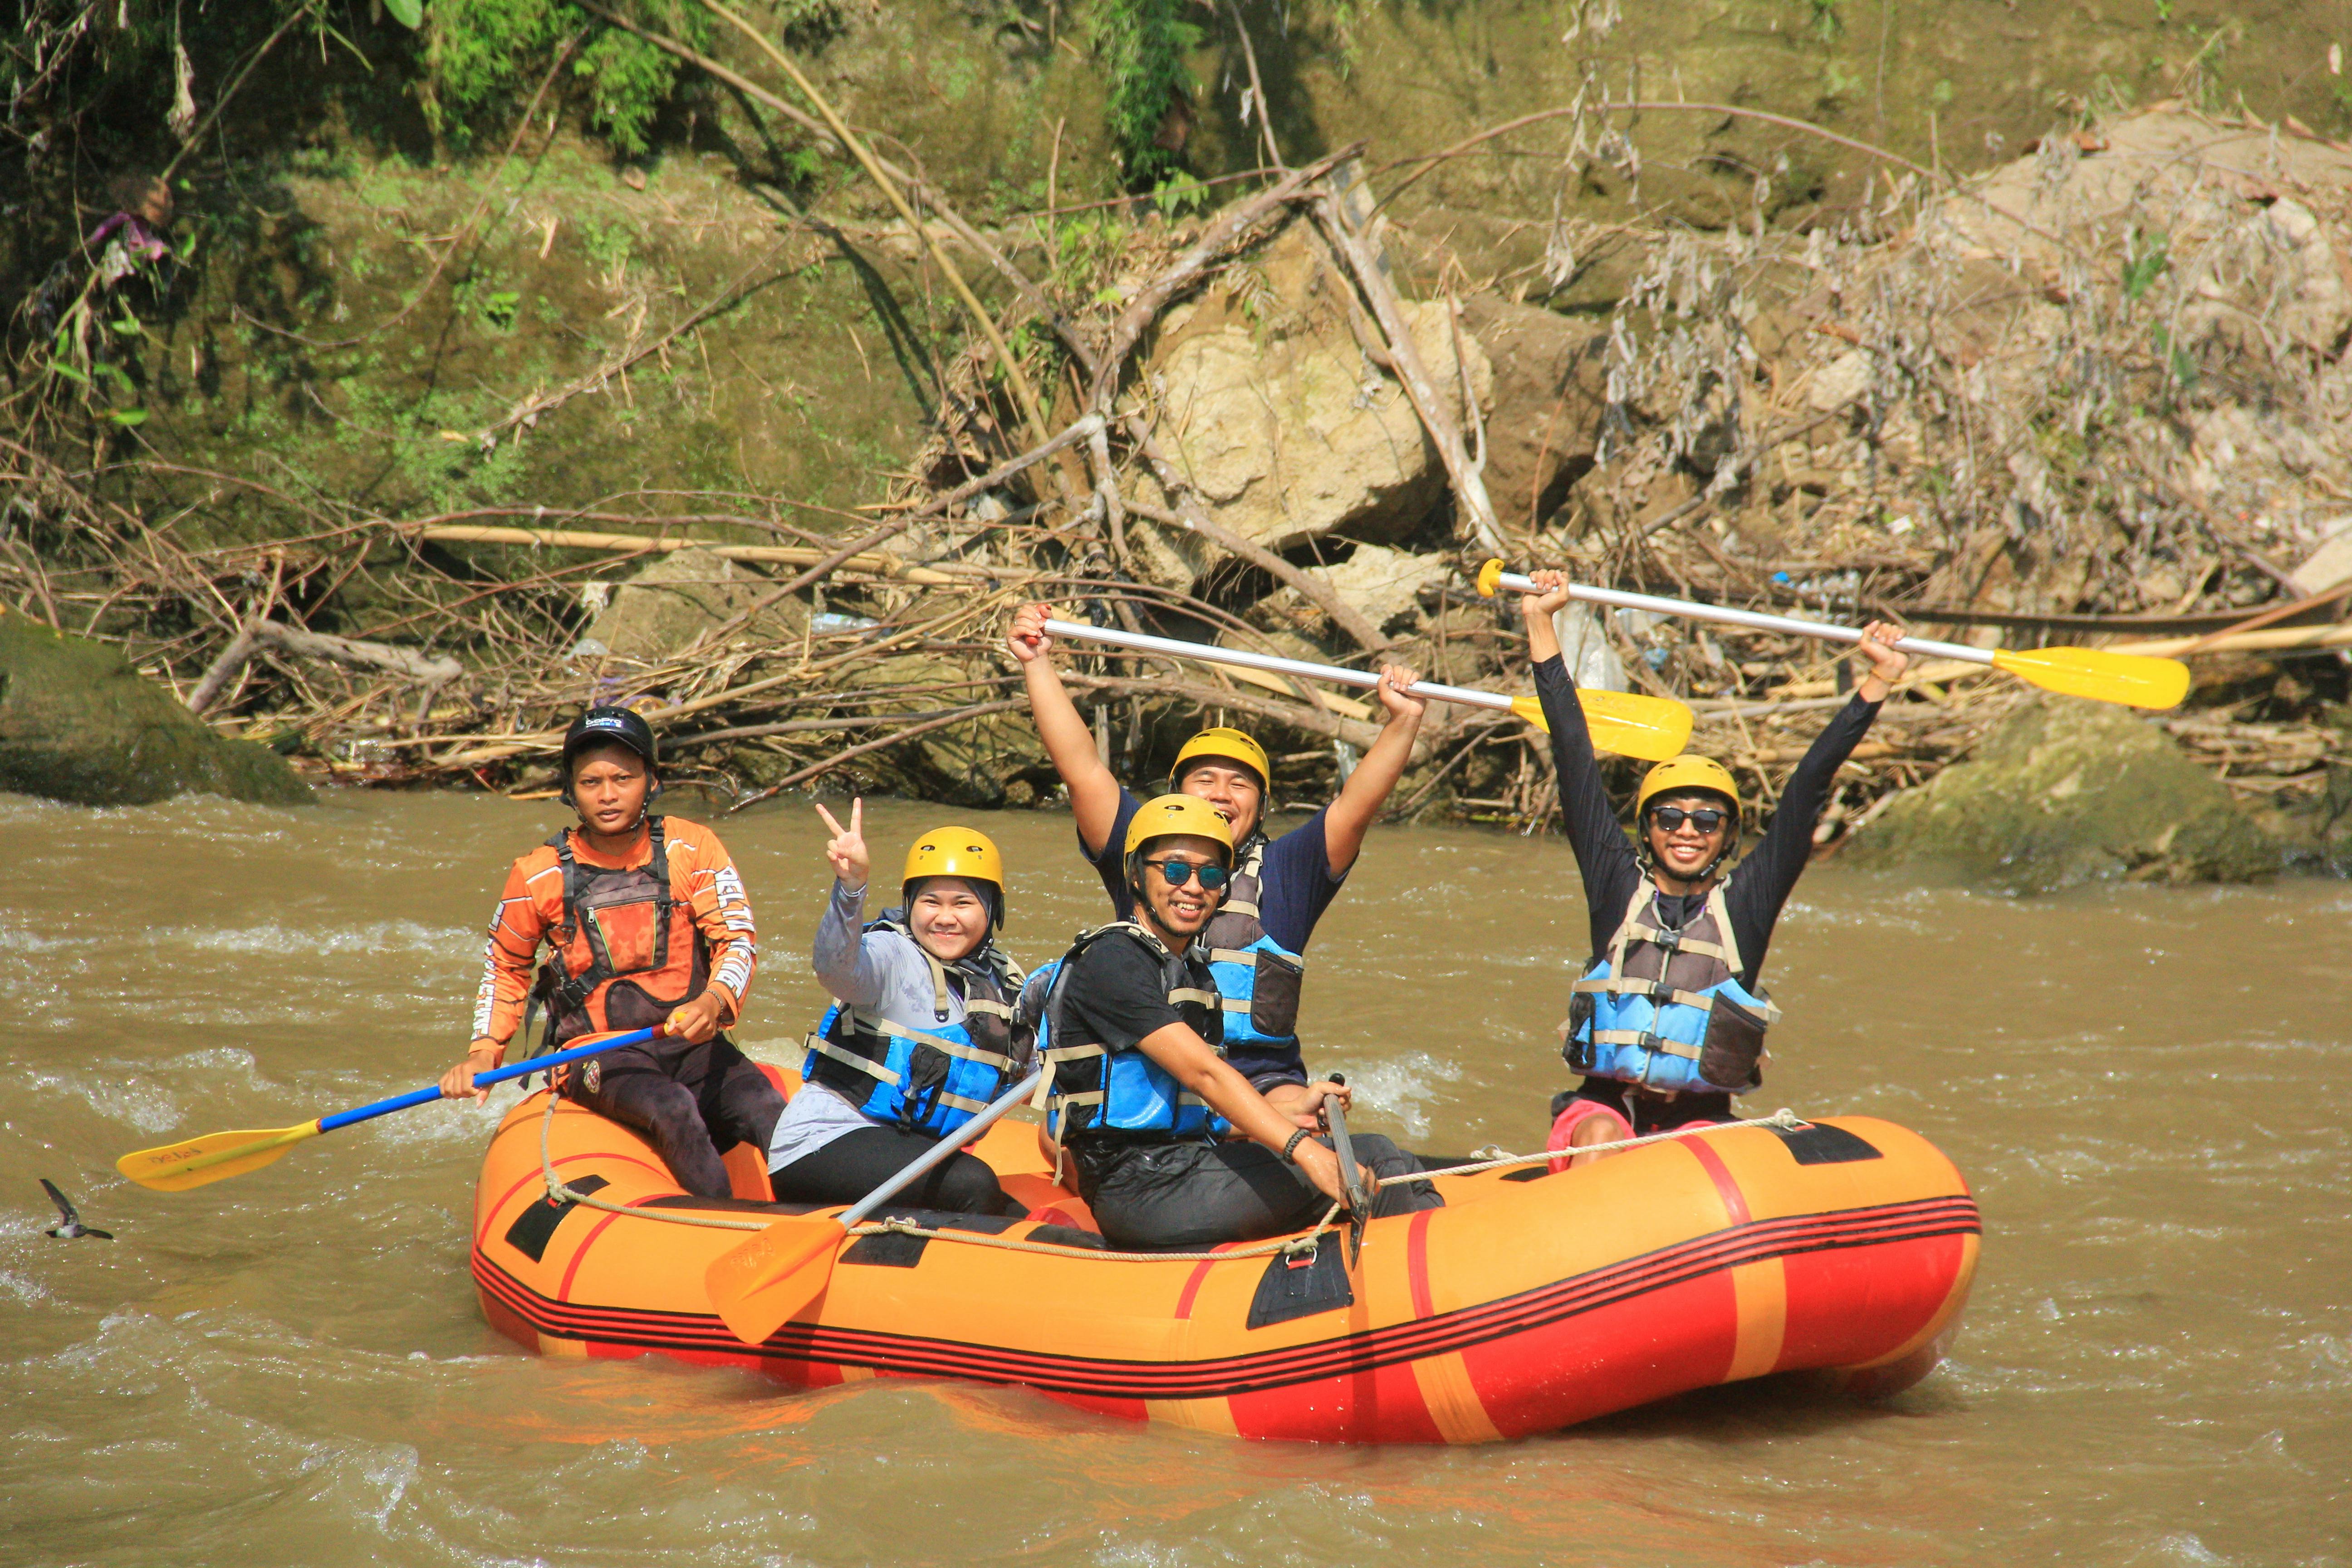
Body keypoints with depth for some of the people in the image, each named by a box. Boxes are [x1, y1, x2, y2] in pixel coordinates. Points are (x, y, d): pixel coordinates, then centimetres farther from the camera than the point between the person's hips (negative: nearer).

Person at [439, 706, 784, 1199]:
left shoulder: (692, 849, 2)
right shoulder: (540, 876, 2)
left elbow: (739, 939, -4)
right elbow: (505, 968, 18)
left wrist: (714, 1001, -25)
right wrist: (484, 1051, 4)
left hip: (690, 1041, 2)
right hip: (595, 1053, -2)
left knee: (772, 1118, -27)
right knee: (674, 1112, -34)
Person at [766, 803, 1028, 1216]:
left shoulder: (1004, 984, 12)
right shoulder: (892, 956, -10)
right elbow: (837, 966, -34)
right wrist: (851, 887, -50)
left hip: (916, 1148, 9)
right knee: (972, 1186, -28)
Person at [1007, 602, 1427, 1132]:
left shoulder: (1284, 870, 14)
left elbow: (1359, 804, 4)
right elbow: (1081, 768, 9)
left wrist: (1403, 721, -9)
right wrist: (1038, 666, 4)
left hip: (1263, 1078, 0)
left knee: (1300, 1125, -31)